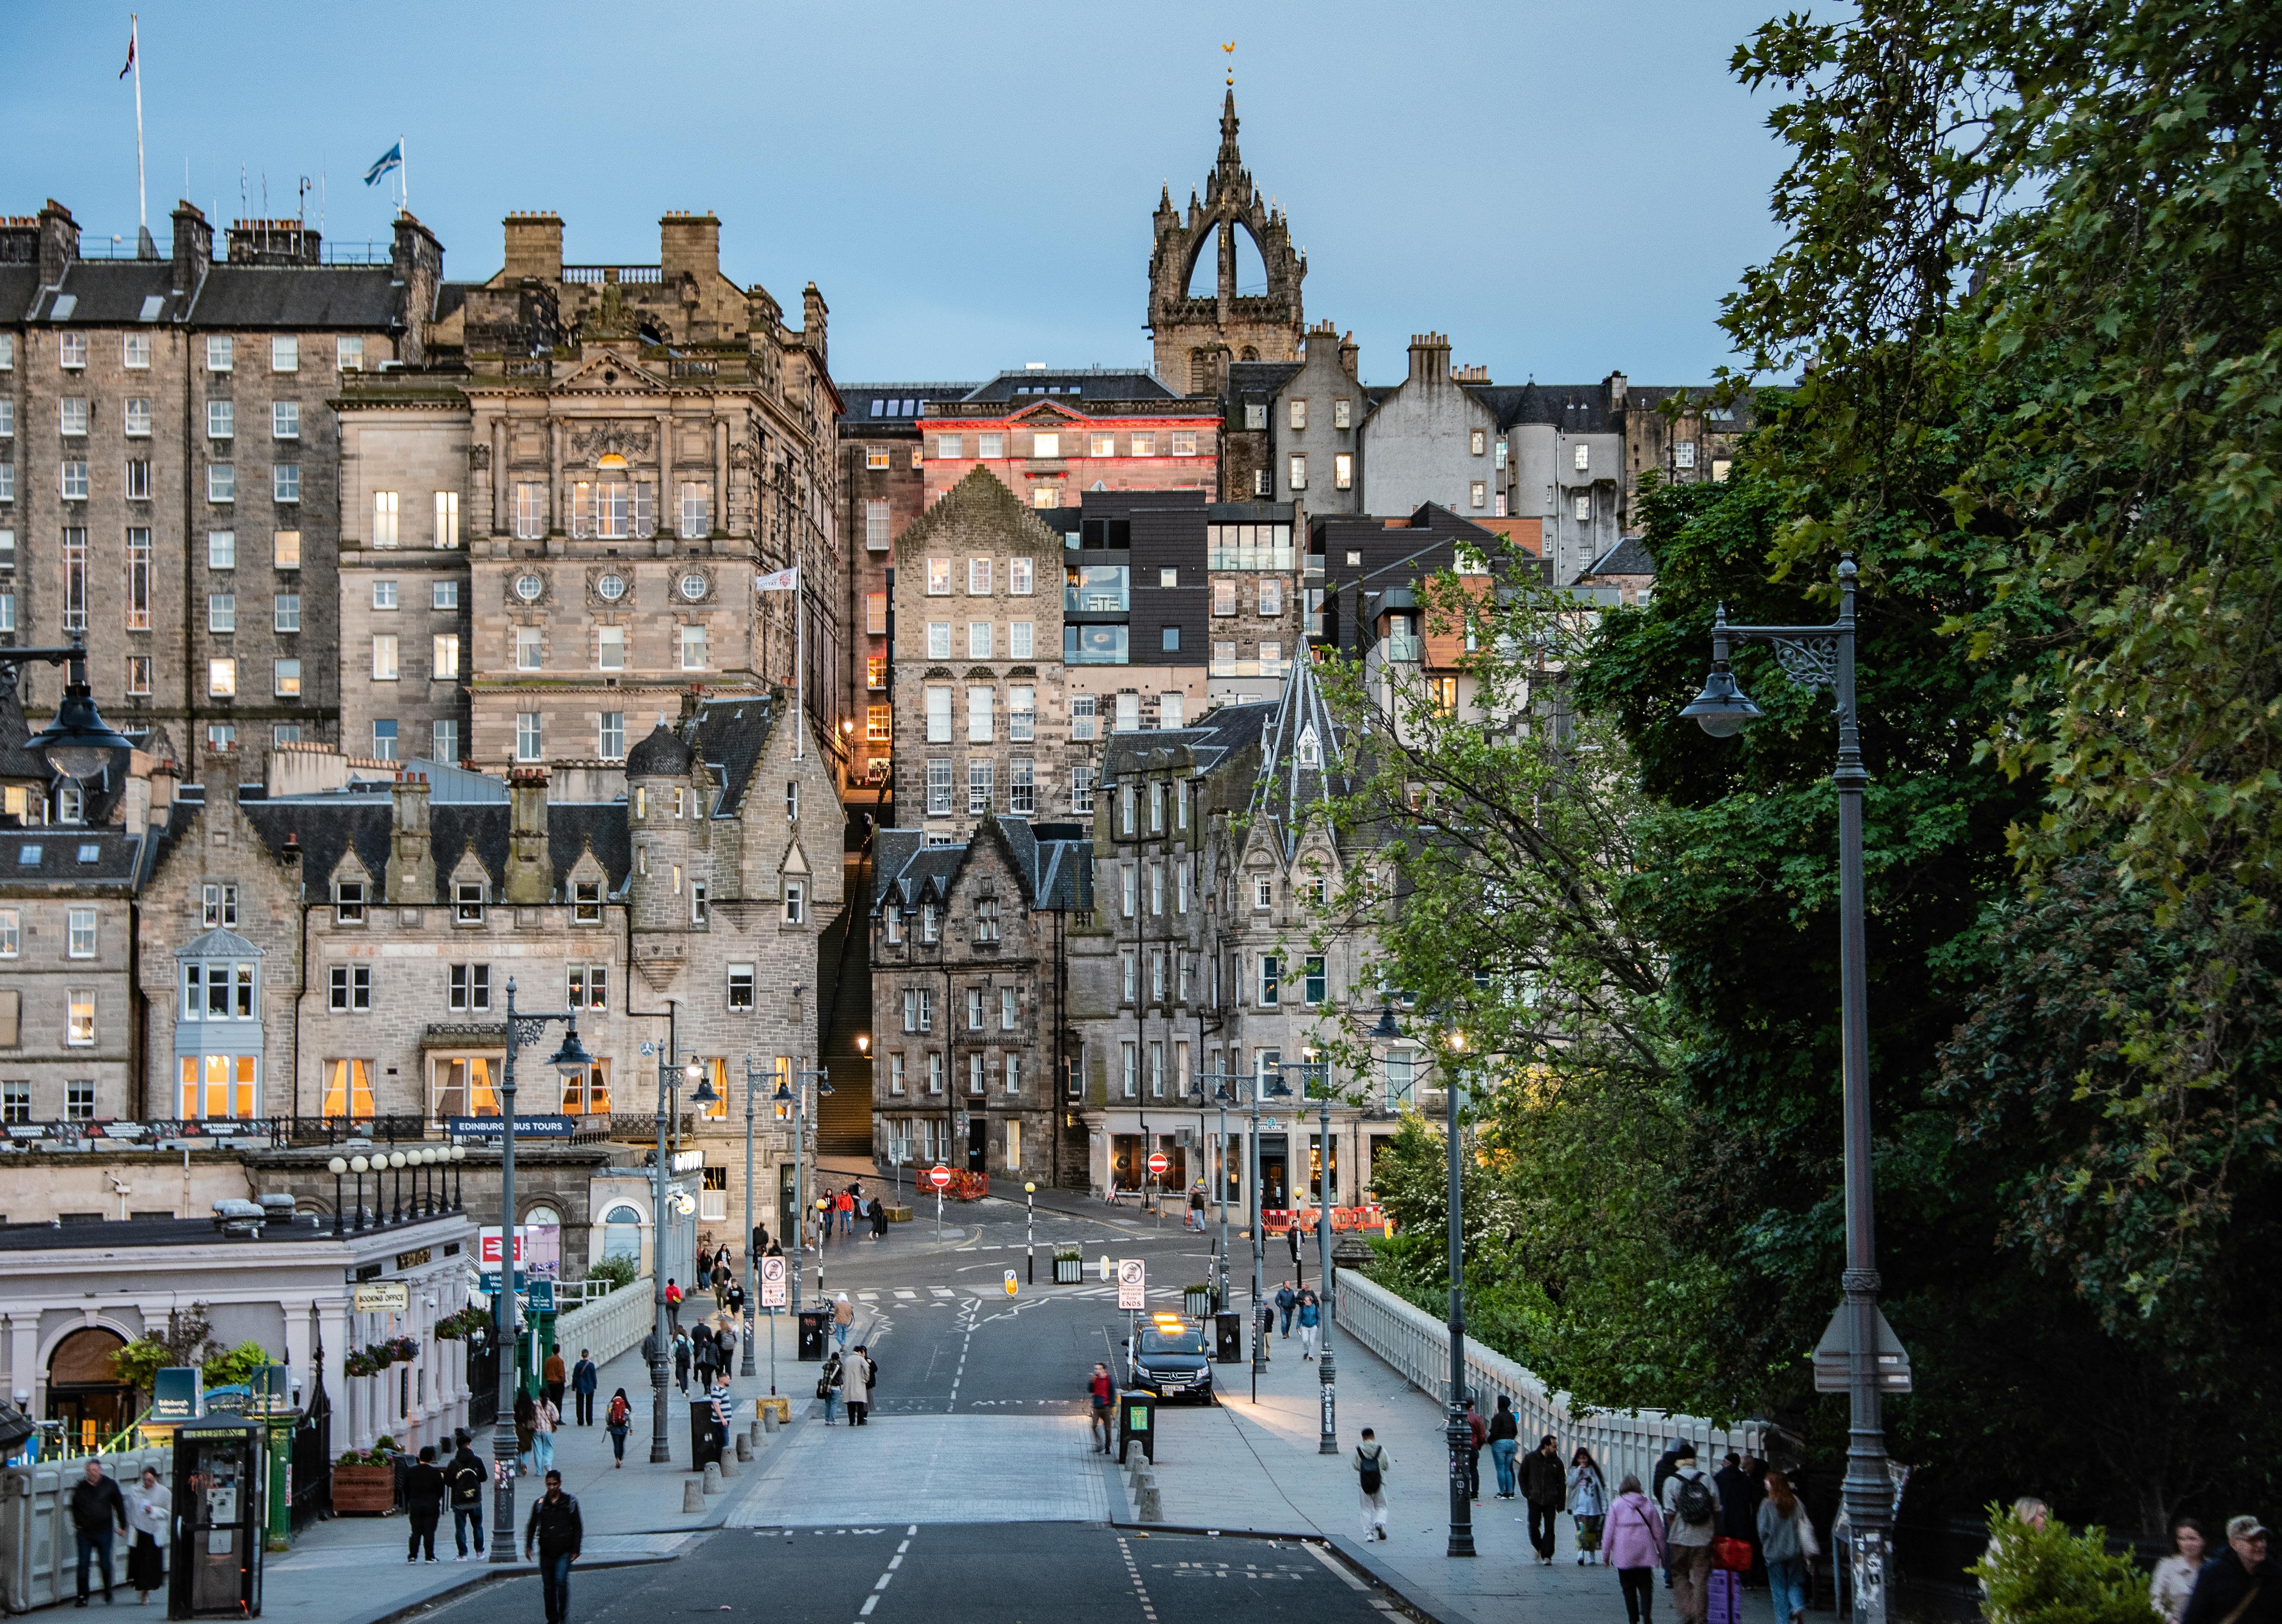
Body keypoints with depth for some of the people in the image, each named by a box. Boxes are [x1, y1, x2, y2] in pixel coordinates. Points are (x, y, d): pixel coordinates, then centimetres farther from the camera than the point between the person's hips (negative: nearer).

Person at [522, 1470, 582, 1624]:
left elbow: (578, 1528, 5)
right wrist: (528, 1546, 3)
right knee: (548, 1587, 5)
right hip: (546, 1552, 3)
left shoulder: (570, 1502, 2)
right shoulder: (540, 1504, 7)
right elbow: (532, 1526, 14)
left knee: (561, 1581, -18)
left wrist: (576, 1550, -1)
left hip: (564, 1553, -3)